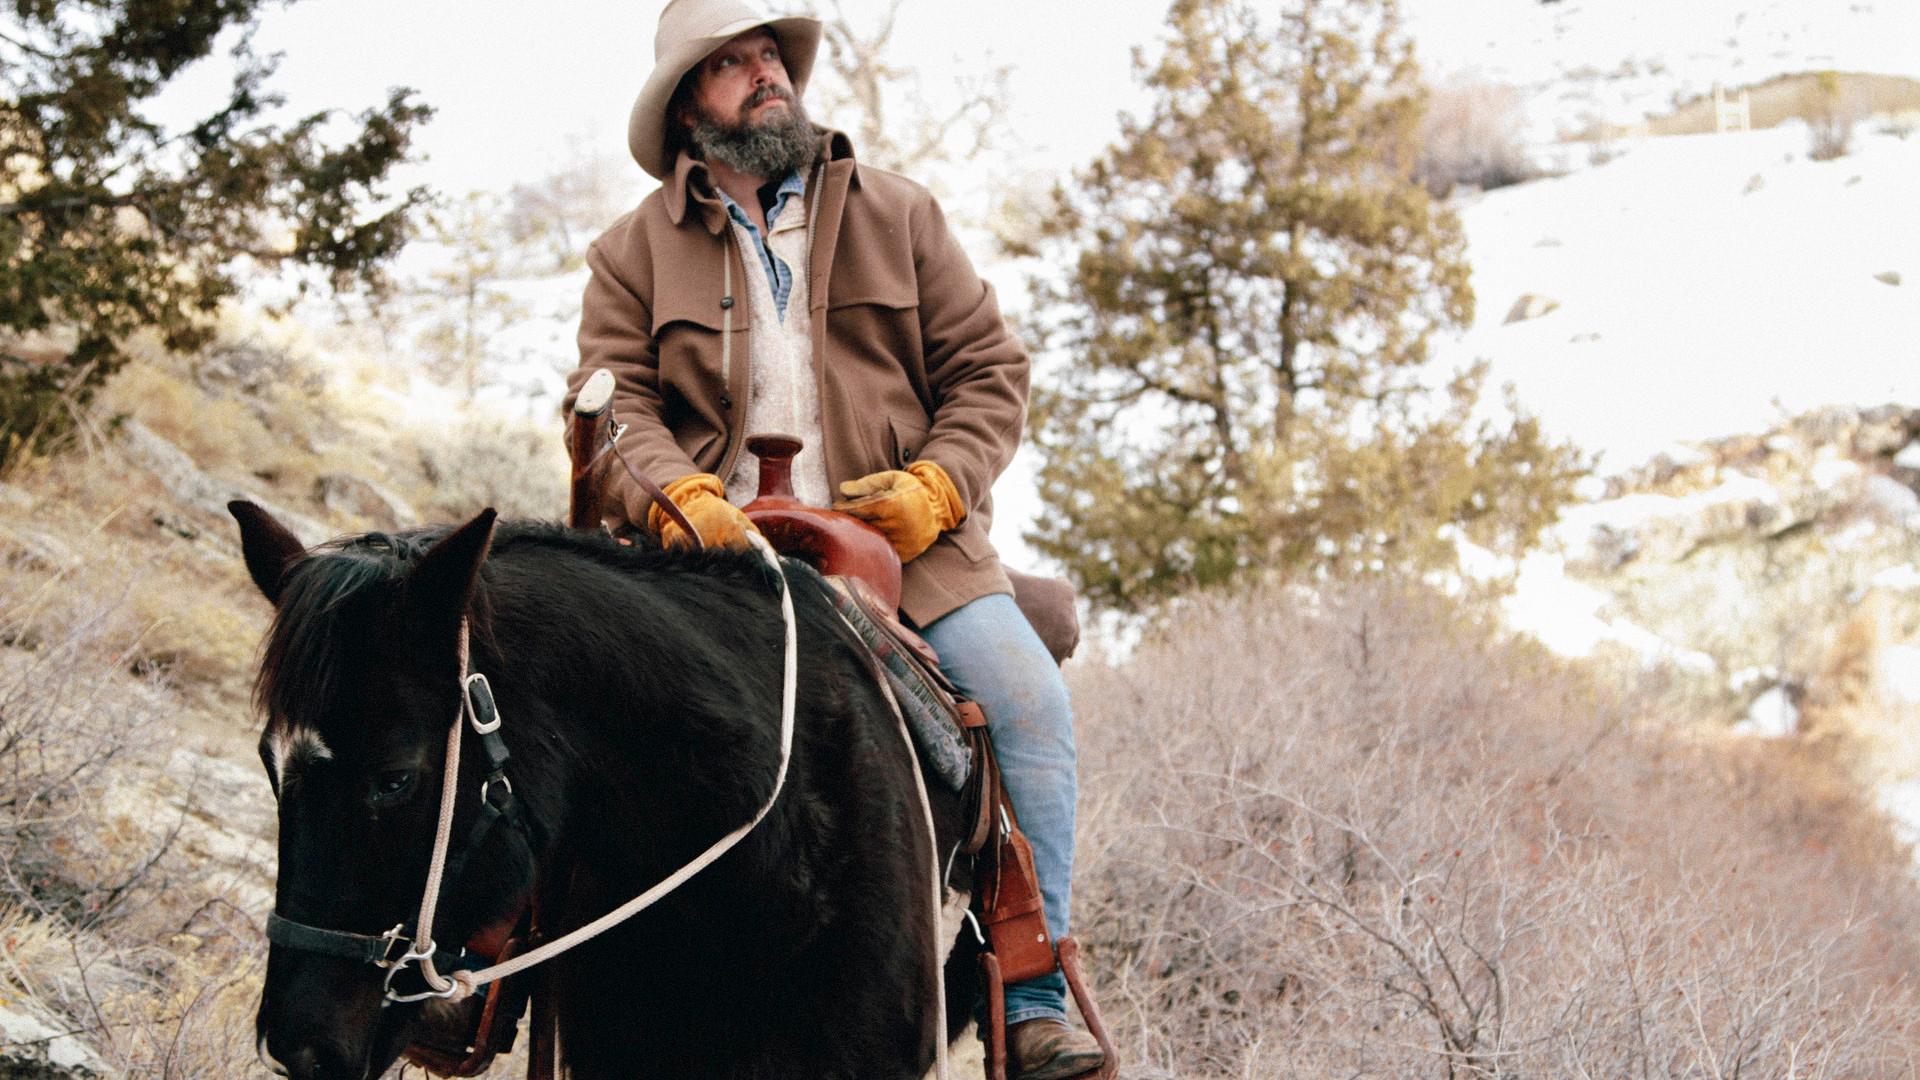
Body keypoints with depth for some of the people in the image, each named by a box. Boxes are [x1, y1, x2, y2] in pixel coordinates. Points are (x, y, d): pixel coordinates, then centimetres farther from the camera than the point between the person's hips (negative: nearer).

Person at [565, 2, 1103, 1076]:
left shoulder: (899, 213, 14)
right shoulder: (636, 253, 12)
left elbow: (989, 369, 10)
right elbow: (616, 402, 1)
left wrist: (937, 483, -9)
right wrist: (676, 495, -21)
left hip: (907, 544, 0)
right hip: (724, 549, 0)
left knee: (1027, 696, -23)